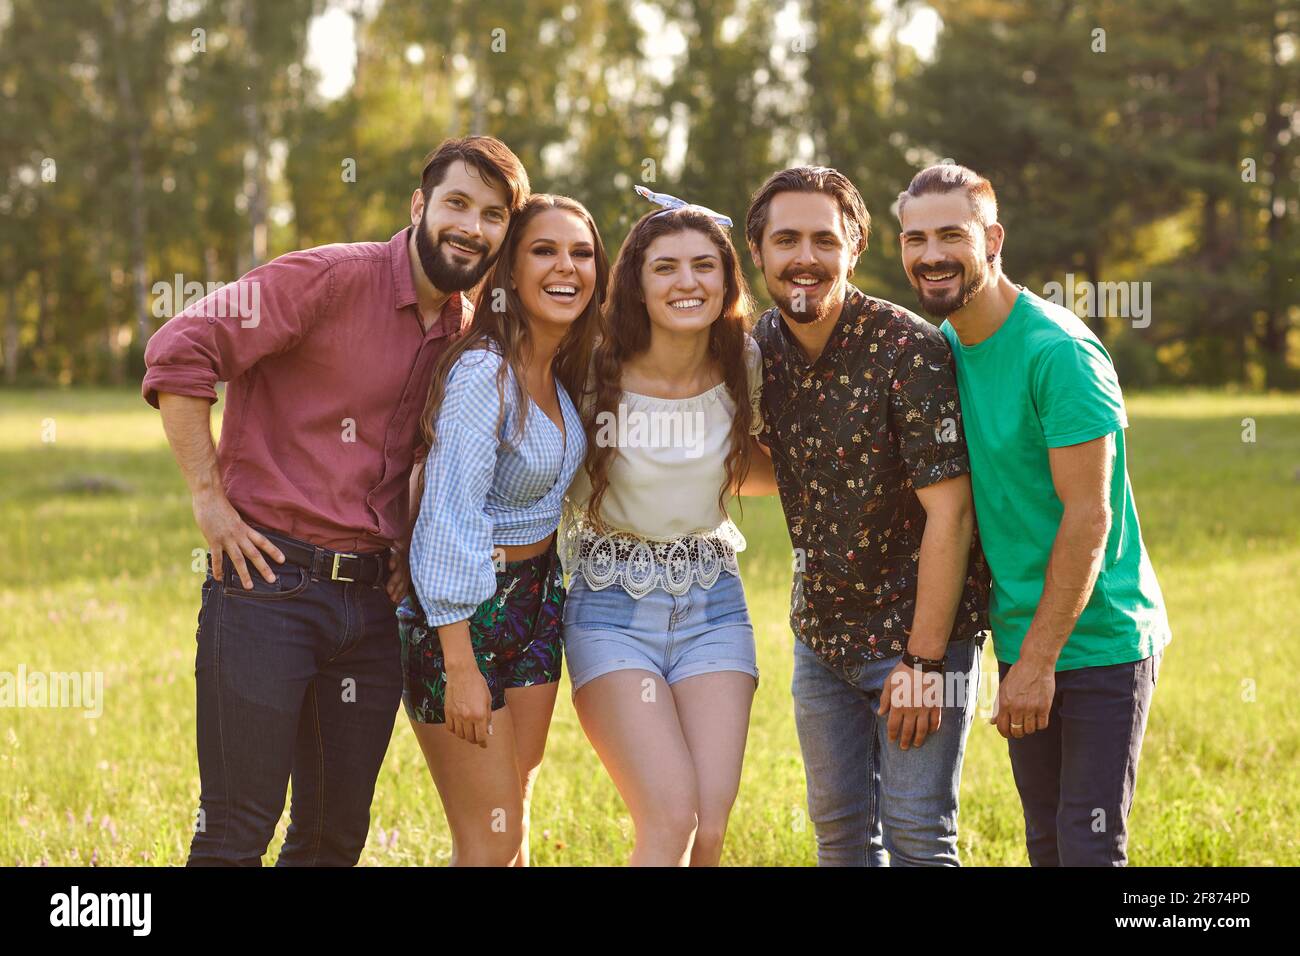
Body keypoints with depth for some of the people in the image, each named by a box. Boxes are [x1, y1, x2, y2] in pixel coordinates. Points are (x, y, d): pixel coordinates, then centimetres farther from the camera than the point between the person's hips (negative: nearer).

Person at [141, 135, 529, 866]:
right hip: (270, 581, -7)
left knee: (337, 833, 13)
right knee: (237, 831, -4)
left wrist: (409, 547, 11)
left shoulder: (469, 333, 11)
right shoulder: (332, 278, -9)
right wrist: (210, 499, -14)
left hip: (373, 597, 7)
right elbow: (179, 353, -15)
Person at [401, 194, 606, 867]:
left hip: (535, 603, 8)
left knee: (514, 827, 13)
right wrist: (460, 670, -25)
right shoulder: (483, 373, -20)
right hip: (464, 614, -8)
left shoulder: (561, 374, 4)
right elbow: (448, 520, -23)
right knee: (489, 846, -5)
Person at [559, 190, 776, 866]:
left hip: (711, 603, 3)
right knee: (672, 819, -18)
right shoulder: (593, 373, -13)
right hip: (612, 606, -3)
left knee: (710, 831, -7)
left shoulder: (746, 368, -2)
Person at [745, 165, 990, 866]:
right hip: (820, 633, 6)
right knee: (839, 828, 13)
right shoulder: (765, 345, 0)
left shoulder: (910, 350, -19)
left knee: (916, 835, -3)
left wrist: (925, 660, -20)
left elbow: (949, 511, -20)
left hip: (918, 630, -6)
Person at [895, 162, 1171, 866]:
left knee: (1089, 847, -7)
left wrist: (1037, 661, -19)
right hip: (1022, 637, 7)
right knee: (1046, 842, 13)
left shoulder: (1058, 352, -18)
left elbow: (1088, 516, -20)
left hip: (1100, 641, -7)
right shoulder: (945, 346, 6)